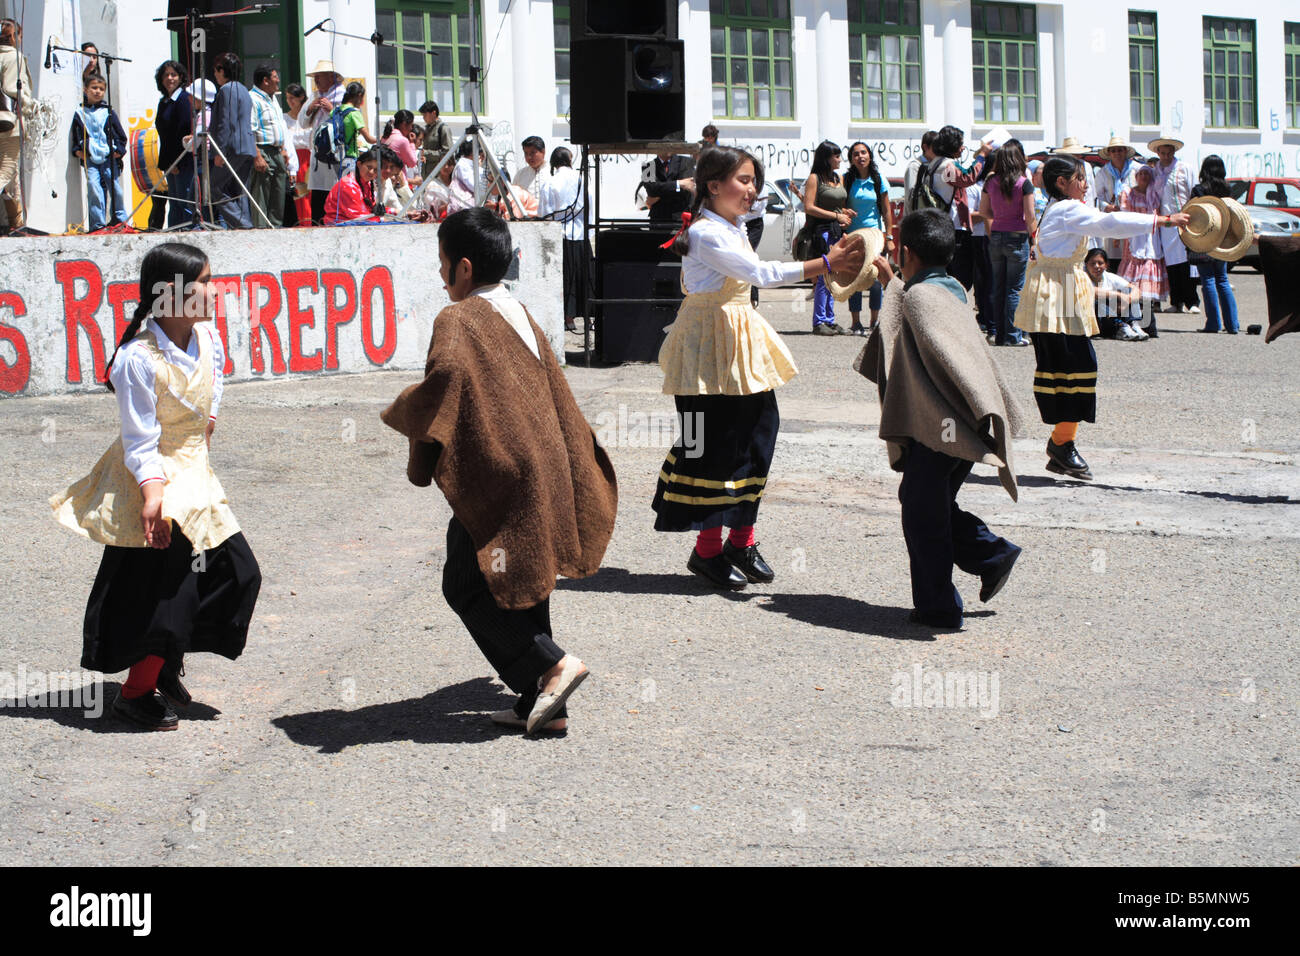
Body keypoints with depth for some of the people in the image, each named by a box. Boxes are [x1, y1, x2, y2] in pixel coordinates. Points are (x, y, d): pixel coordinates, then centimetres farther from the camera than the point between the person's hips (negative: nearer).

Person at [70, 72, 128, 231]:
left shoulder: (108, 112, 9)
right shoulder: (80, 113, 8)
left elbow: (121, 136, 12)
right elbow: (76, 136, 14)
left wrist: (119, 151, -1)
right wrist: (77, 150, 0)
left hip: (110, 158, 1)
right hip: (90, 159, -1)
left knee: (115, 189, 2)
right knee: (94, 188, -13)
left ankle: (120, 220, 16)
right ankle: (98, 224, -10)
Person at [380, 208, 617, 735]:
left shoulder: (458, 319, -11)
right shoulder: (519, 314, 15)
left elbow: (446, 372, -30)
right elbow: (557, 395, 22)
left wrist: (403, 415, -12)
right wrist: (579, 460, 32)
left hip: (496, 474, -9)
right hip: (542, 471, 9)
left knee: (466, 584, 0)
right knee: (519, 582, 13)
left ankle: (553, 664, -9)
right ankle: (540, 704, 12)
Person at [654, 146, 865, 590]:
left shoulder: (732, 227, 14)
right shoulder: (707, 233, -17)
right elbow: (758, 272, -24)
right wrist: (826, 264, -25)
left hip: (739, 340, 10)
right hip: (710, 342, -10)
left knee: (757, 432, 7)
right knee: (715, 444, -5)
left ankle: (741, 542, 16)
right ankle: (708, 550, 4)